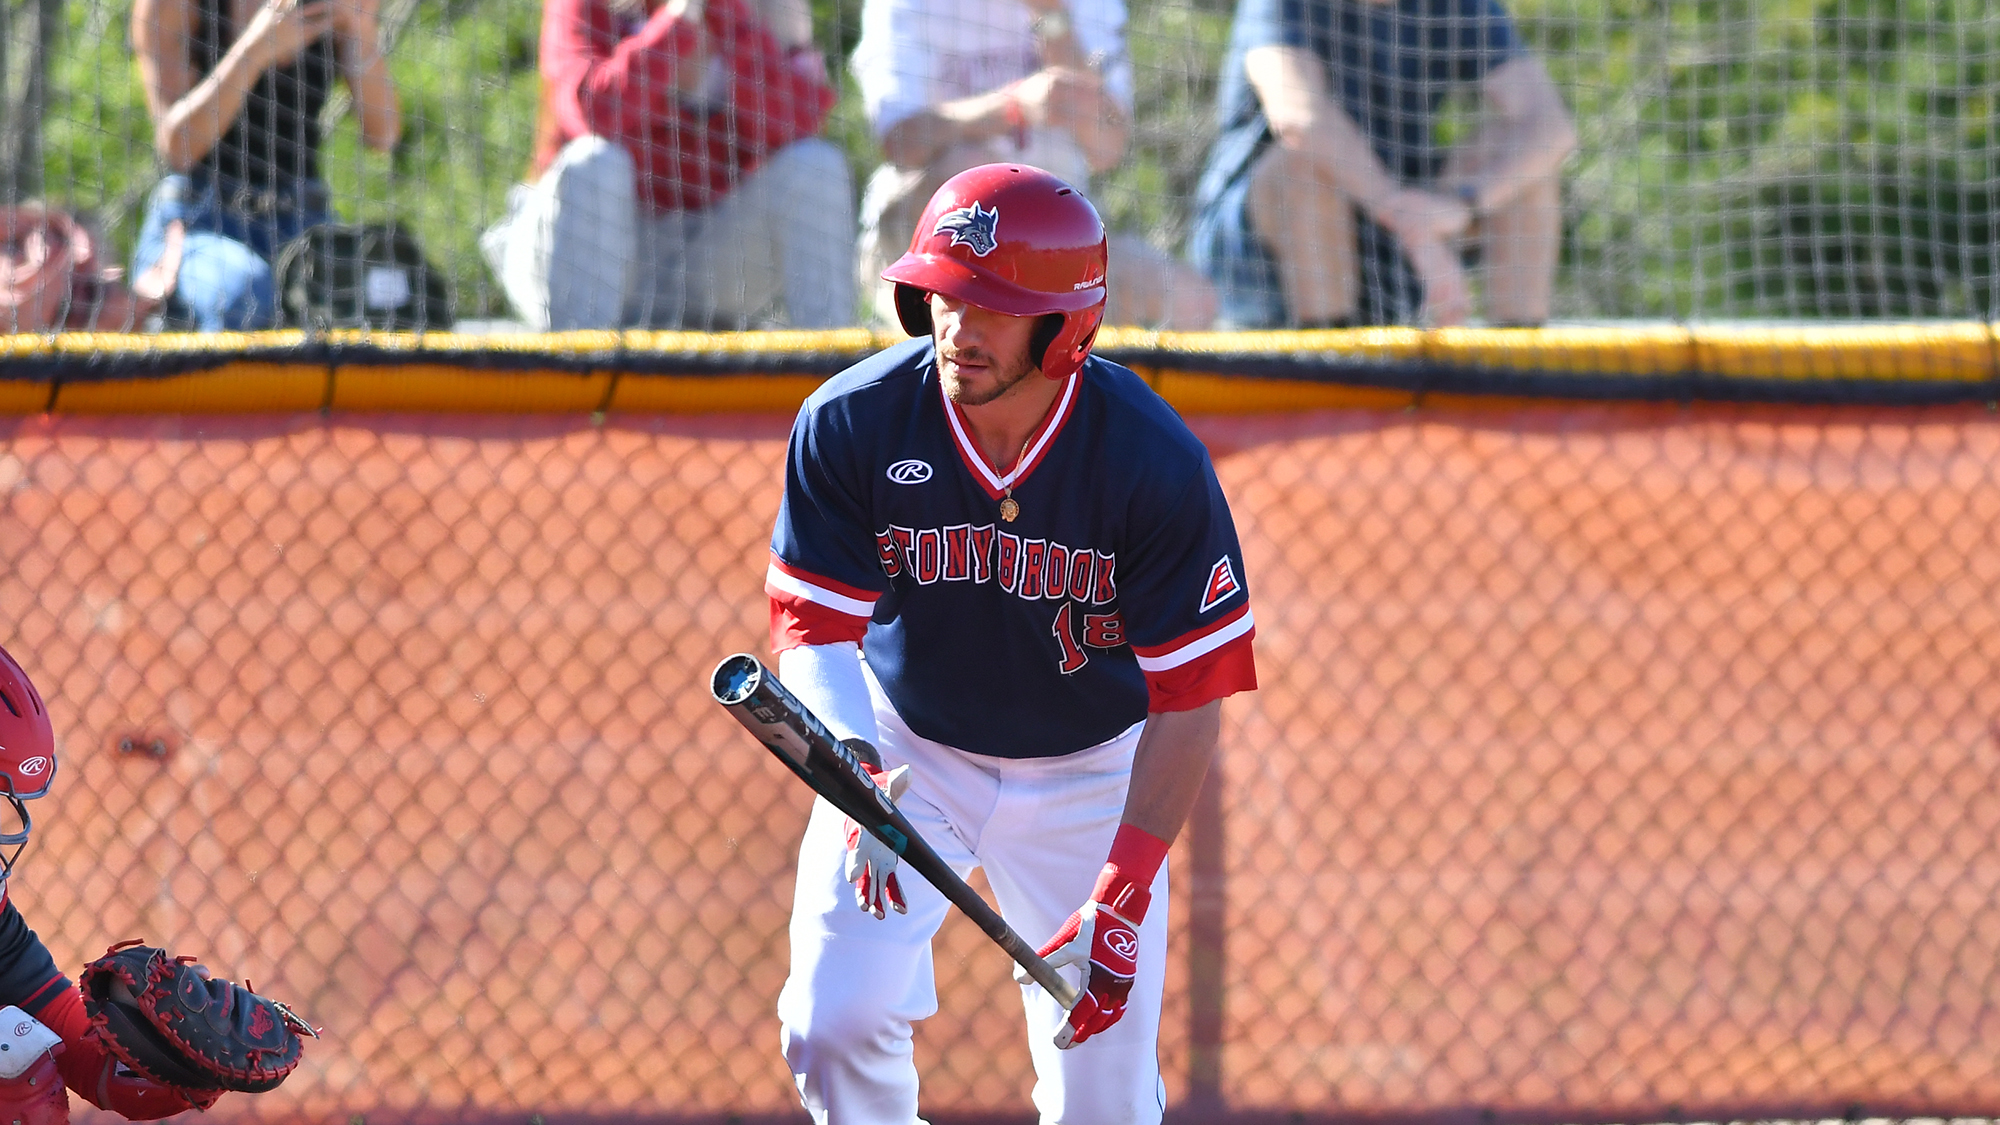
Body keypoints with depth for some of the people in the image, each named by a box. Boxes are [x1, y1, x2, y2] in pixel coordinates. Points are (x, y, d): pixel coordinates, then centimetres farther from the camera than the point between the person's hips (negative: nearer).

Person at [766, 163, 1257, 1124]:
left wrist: (1122, 899, -28)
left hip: (1089, 773, -1)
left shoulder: (1155, 462, -24)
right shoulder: (852, 424, -21)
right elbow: (813, 630, -17)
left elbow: (1190, 695, -20)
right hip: (904, 748, 1)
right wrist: (856, 775, -38)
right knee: (836, 1020, -18)